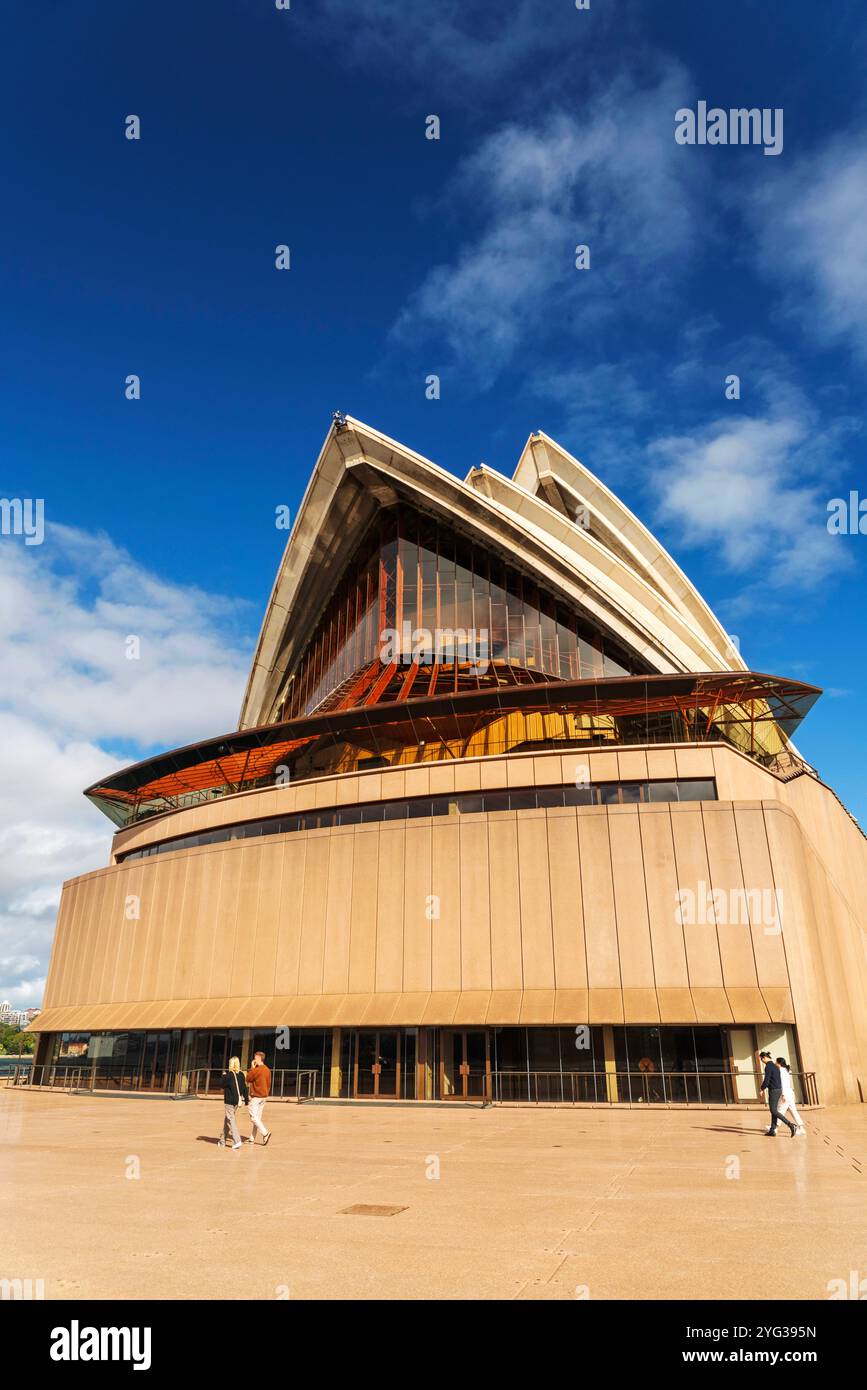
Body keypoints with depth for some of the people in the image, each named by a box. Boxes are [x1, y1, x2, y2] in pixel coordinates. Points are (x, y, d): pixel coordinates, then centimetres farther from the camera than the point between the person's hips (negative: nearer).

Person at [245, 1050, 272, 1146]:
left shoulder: (256, 1070, -18)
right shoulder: (267, 1070, 7)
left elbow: (248, 1079, -7)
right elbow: (269, 1084, 12)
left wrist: (252, 1067, -4)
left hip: (255, 1096, -8)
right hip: (264, 1096, 8)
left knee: (253, 1117, -4)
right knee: (258, 1117, 12)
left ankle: (265, 1133, -14)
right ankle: (252, 1139, 17)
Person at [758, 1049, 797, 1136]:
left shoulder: (768, 1066, -15)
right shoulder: (775, 1066, 13)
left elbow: (766, 1080, -18)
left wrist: (762, 1089, -3)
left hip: (773, 1090, -10)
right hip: (779, 1090, 10)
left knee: (773, 1111, -7)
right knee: (774, 1110, 11)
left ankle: (791, 1125, -14)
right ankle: (772, 1131, 13)